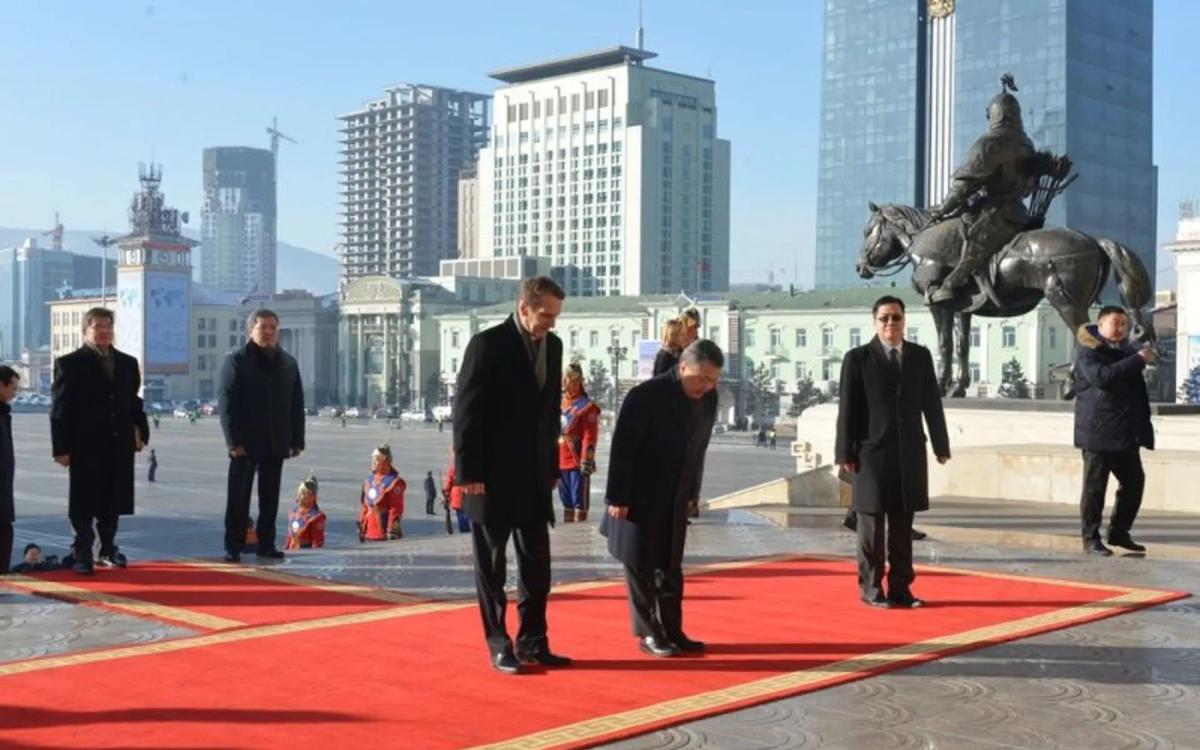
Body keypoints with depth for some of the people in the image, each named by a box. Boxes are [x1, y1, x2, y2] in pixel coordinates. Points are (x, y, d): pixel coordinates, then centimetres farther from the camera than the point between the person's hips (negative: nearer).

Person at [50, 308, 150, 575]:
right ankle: (82, 554, 7)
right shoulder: (69, 364, -1)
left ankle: (108, 550, 23)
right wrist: (61, 448, -10)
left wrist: (140, 431, 0)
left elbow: (134, 402, 14)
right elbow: (60, 409, -5)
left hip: (120, 445, 4)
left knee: (112, 502, 10)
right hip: (85, 446, -4)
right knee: (84, 503, 0)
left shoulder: (128, 363, 13)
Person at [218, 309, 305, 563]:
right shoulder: (237, 360, -2)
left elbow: (297, 405, 14)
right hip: (246, 443, -4)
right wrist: (234, 440, -15)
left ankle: (266, 544, 16)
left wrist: (297, 439, 6)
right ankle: (233, 546, 4)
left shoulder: (288, 363, 13)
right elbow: (226, 402, -8)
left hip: (276, 444, 4)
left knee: (270, 498, 8)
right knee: (239, 497, -1)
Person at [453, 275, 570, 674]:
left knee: (537, 562, 8)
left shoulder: (552, 345, 7)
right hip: (493, 476, -6)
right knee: (491, 564, 5)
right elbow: (466, 412, -12)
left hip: (534, 475, 6)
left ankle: (533, 642, 18)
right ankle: (498, 645, 13)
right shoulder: (487, 344, -12)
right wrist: (469, 472, -15)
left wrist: (552, 465, 11)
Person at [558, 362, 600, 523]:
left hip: (578, 462, -7)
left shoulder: (587, 406, -7)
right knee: (566, 500, 15)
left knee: (579, 500, -5)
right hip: (560, 462, 7)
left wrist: (586, 462, -18)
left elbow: (590, 437, -12)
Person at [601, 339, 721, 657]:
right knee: (641, 566, 4)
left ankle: (672, 631, 19)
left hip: (674, 500, 6)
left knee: (671, 567, 11)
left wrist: (691, 493, 8)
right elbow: (622, 449, -18)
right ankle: (648, 634, 13)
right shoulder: (645, 395, -20)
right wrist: (618, 498, -17)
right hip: (640, 498, -6)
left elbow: (699, 447, 7)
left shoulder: (708, 399, -2)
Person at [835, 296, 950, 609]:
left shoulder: (920, 356, 9)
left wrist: (941, 445, 8)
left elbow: (931, 403, 11)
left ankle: (900, 587, 13)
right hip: (872, 453, -3)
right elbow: (847, 409, -4)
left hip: (910, 453, 4)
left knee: (903, 526, 7)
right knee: (871, 524, 2)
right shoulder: (858, 358, -2)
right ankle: (871, 588, 9)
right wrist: (846, 452, -8)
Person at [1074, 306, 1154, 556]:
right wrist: (1137, 360, -22)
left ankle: (1119, 532, 18)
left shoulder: (1127, 350, 20)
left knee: (1134, 481, 7)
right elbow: (1100, 376, -24)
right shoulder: (1088, 351, -5)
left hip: (1126, 432, 8)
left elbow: (1138, 390, 26)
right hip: (1098, 431, -8)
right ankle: (1091, 538, 2)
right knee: (1095, 486, -4)